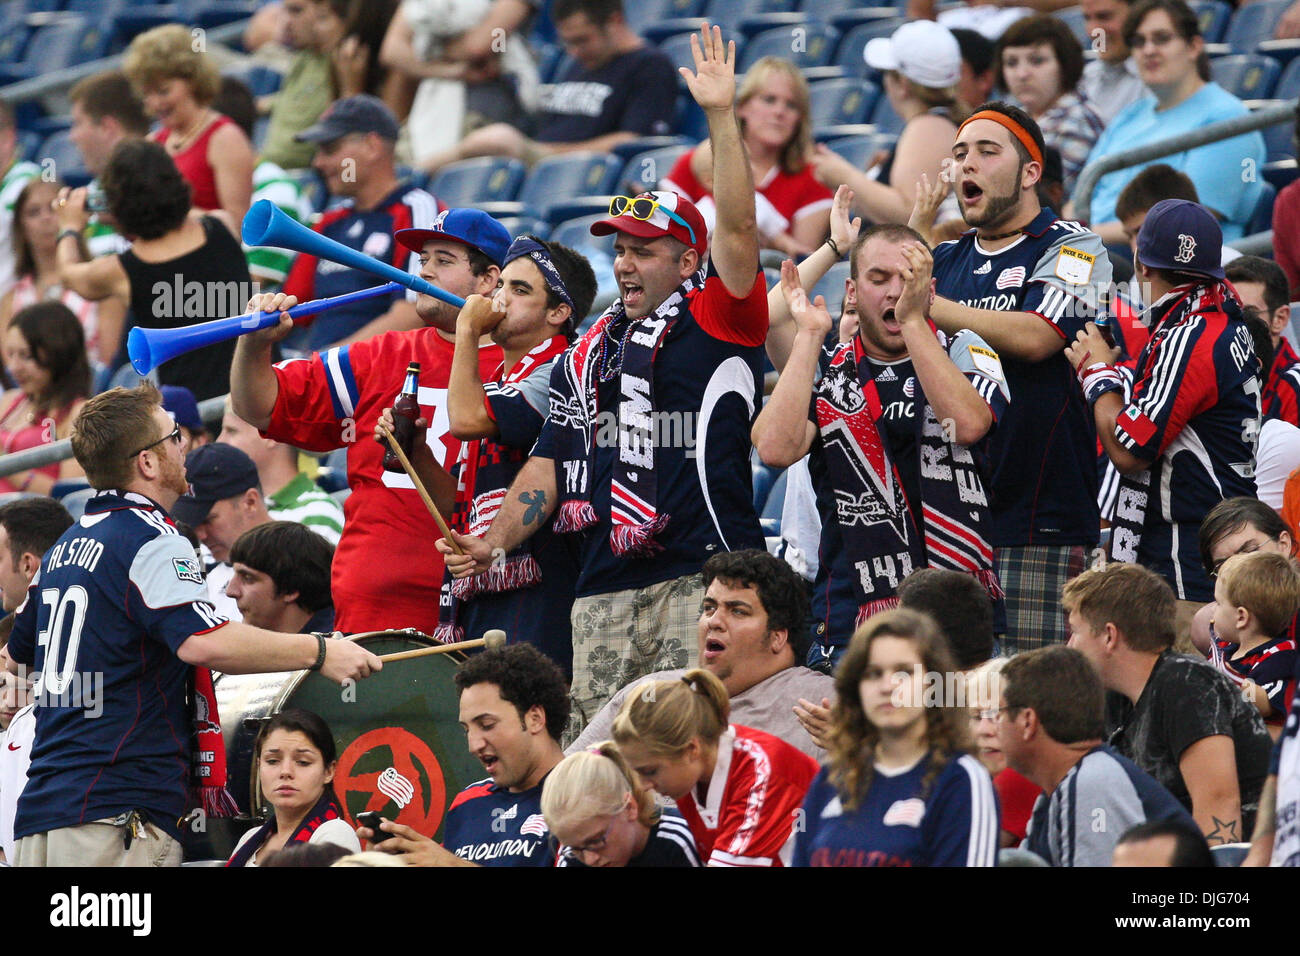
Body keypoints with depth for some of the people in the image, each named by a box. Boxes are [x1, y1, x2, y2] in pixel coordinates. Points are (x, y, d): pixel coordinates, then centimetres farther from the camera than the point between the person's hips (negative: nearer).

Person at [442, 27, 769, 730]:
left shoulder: (715, 321, 4)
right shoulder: (589, 351, 23)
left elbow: (736, 231, -11)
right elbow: (551, 461, 23)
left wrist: (720, 117, -16)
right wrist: (494, 542, 10)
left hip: (702, 573, -6)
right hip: (605, 586, 6)